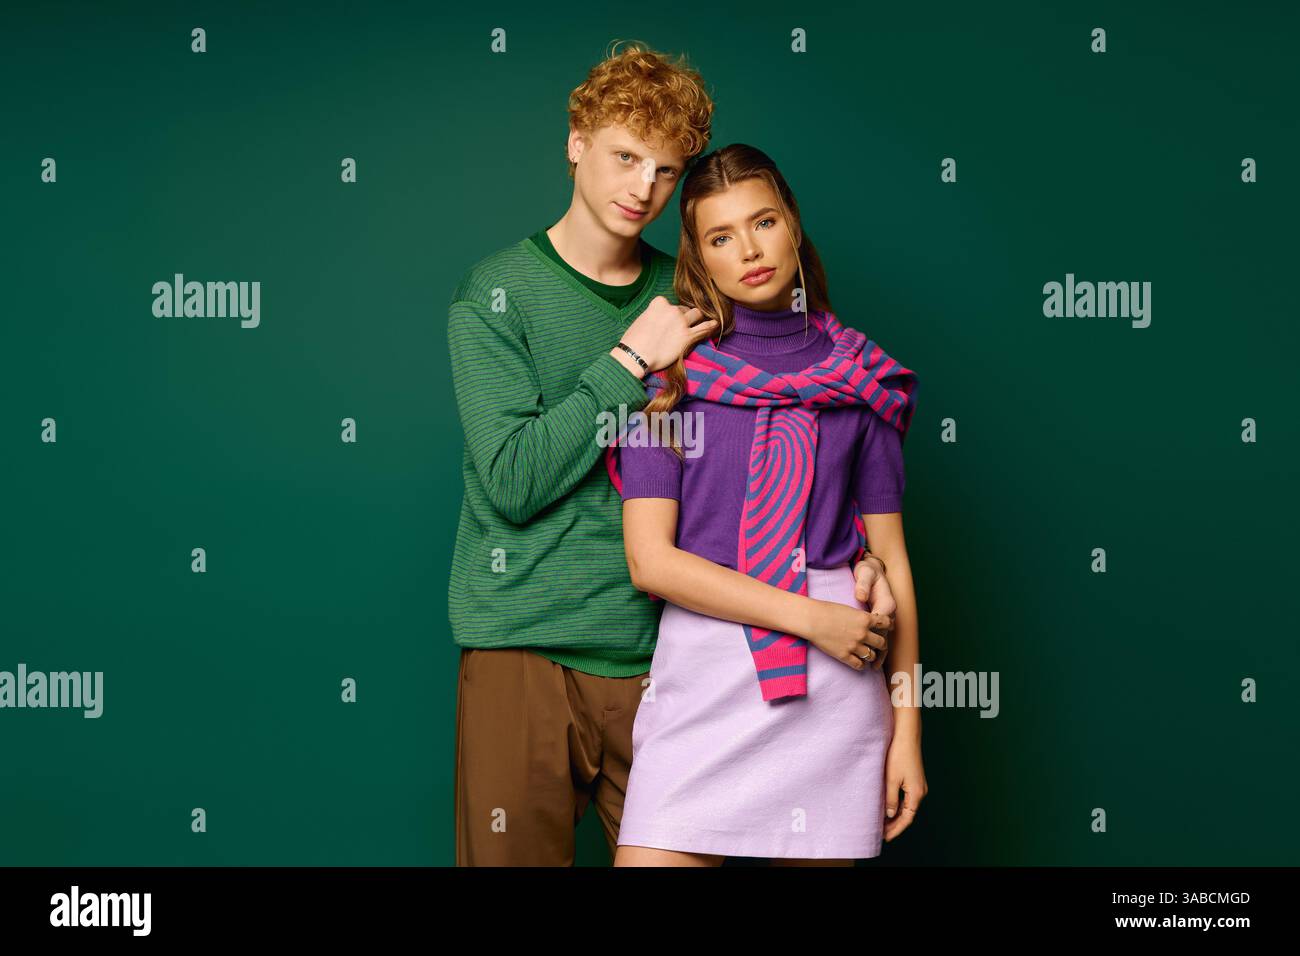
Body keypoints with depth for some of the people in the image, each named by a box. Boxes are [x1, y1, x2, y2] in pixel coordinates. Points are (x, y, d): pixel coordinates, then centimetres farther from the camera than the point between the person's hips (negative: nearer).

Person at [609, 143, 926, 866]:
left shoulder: (860, 378, 8)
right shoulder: (670, 372, 2)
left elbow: (891, 557, 8)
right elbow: (652, 560, -5)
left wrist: (907, 730, 4)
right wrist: (811, 617, -11)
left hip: (836, 676, 1)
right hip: (703, 671, -1)